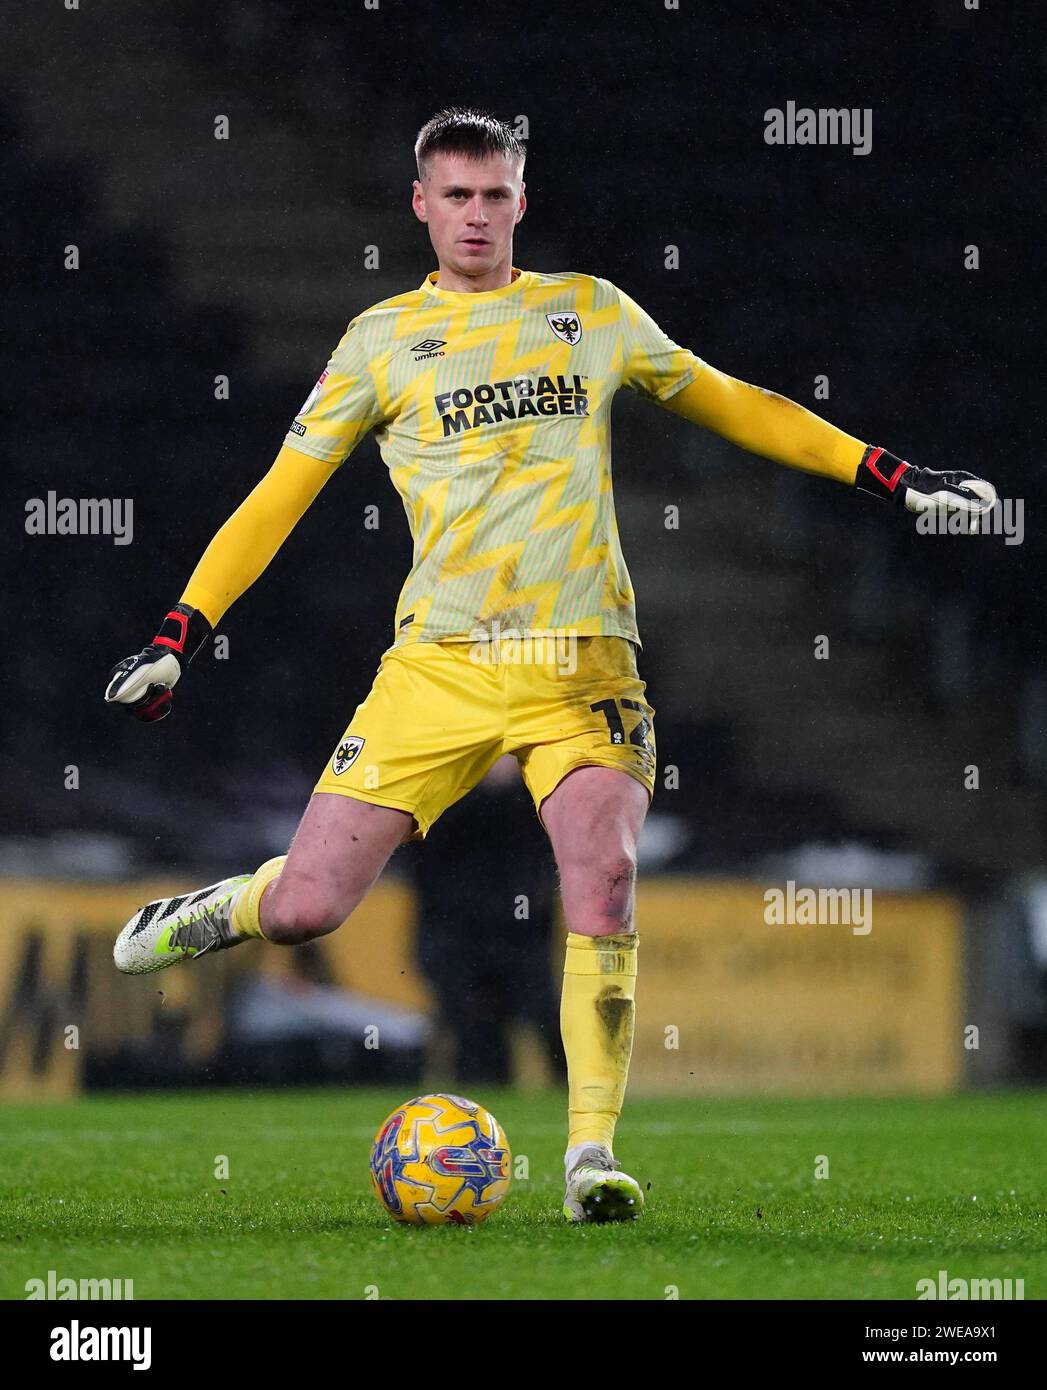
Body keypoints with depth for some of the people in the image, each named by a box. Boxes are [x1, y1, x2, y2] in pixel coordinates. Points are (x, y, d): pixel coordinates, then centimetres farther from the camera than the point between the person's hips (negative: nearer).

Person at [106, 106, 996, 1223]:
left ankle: (591, 1149, -13)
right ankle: (225, 910, 29)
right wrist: (178, 636, 3)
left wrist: (890, 475, 19)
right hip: (438, 662, -1)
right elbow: (281, 494, 10)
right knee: (306, 909, -7)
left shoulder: (593, 313, 13)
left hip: (584, 660, 1)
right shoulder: (383, 338, 8)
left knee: (603, 887, -21)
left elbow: (728, 405, 23)